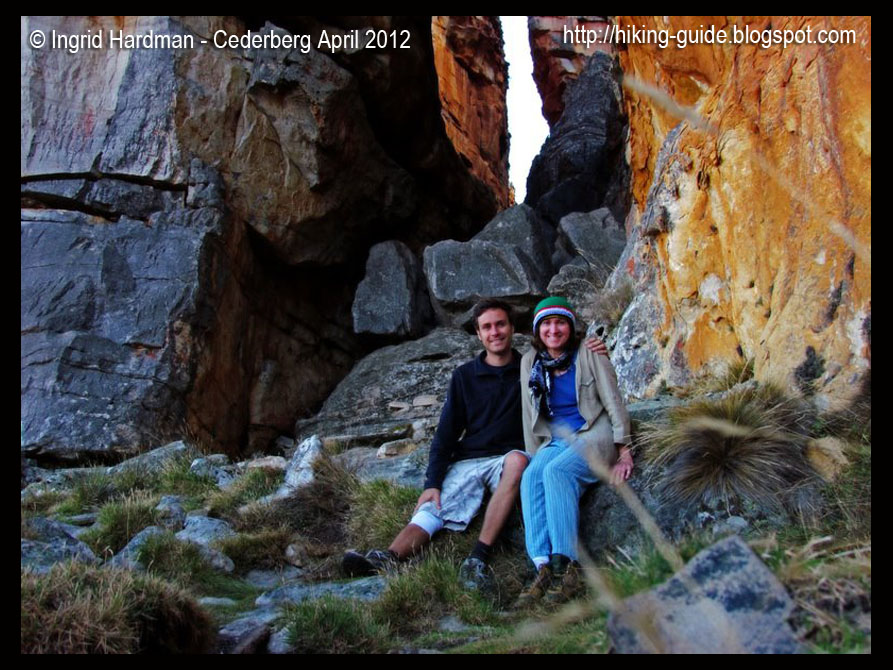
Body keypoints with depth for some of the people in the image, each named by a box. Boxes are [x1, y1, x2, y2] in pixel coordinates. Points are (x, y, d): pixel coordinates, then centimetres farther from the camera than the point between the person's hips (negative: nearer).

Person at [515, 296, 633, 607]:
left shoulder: (588, 356, -1)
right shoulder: (531, 362, 10)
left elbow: (613, 403, -2)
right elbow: (530, 417, 13)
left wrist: (624, 453, -8)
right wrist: (534, 456, 4)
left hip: (594, 436, -4)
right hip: (557, 440, 4)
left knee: (555, 472, -33)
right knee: (531, 477, -29)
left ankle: (566, 567, -35)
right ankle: (543, 567, -38)